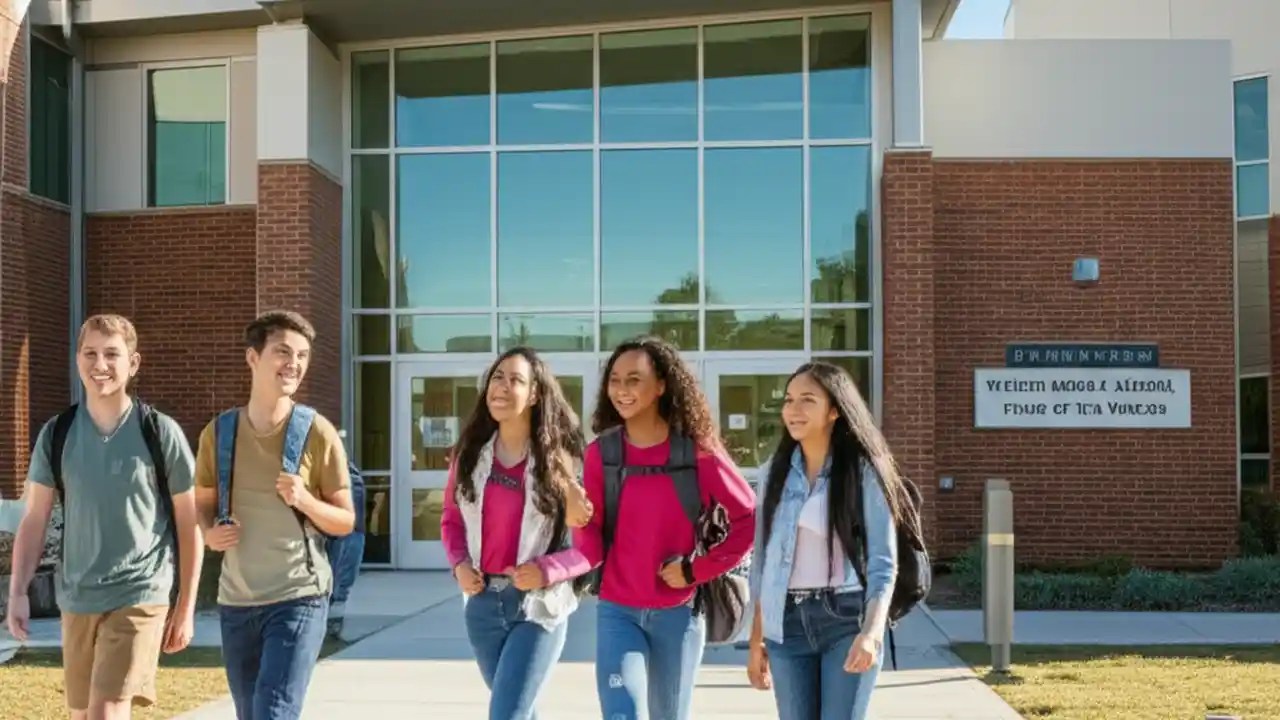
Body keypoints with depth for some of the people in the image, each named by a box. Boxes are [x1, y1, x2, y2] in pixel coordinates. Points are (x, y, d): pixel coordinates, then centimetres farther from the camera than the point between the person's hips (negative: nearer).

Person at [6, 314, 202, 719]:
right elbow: (34, 521, 7)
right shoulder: (56, 434, 2)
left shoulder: (160, 432, -6)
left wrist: (187, 607, -1)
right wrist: (18, 591, -5)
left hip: (140, 596, -4)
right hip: (75, 599, 4)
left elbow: (189, 524, -1)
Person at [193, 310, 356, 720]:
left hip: (298, 598, -4)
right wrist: (210, 532, -7)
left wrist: (305, 500, -20)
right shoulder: (218, 433, 2)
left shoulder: (318, 433, -6)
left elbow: (345, 522, 0)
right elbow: (203, 505, 16)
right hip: (236, 602, 4)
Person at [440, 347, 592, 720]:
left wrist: (548, 570, -20)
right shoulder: (470, 454, 4)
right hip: (483, 602, 5)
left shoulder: (562, 461, -8)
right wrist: (459, 563, -2)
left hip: (539, 604, -5)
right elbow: (451, 518, 16)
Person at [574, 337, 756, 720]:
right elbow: (591, 529, 5)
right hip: (616, 611, 1)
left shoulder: (698, 451, -9)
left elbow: (749, 518, -4)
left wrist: (697, 569, -9)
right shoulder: (601, 452, -1)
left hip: (678, 613, -1)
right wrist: (578, 520, -18)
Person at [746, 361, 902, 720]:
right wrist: (756, 640, 11)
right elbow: (763, 560, 12)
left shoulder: (863, 471, -5)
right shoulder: (779, 471, 7)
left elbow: (883, 563, -8)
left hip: (848, 621, -4)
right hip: (788, 624, 4)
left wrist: (872, 632, -23)